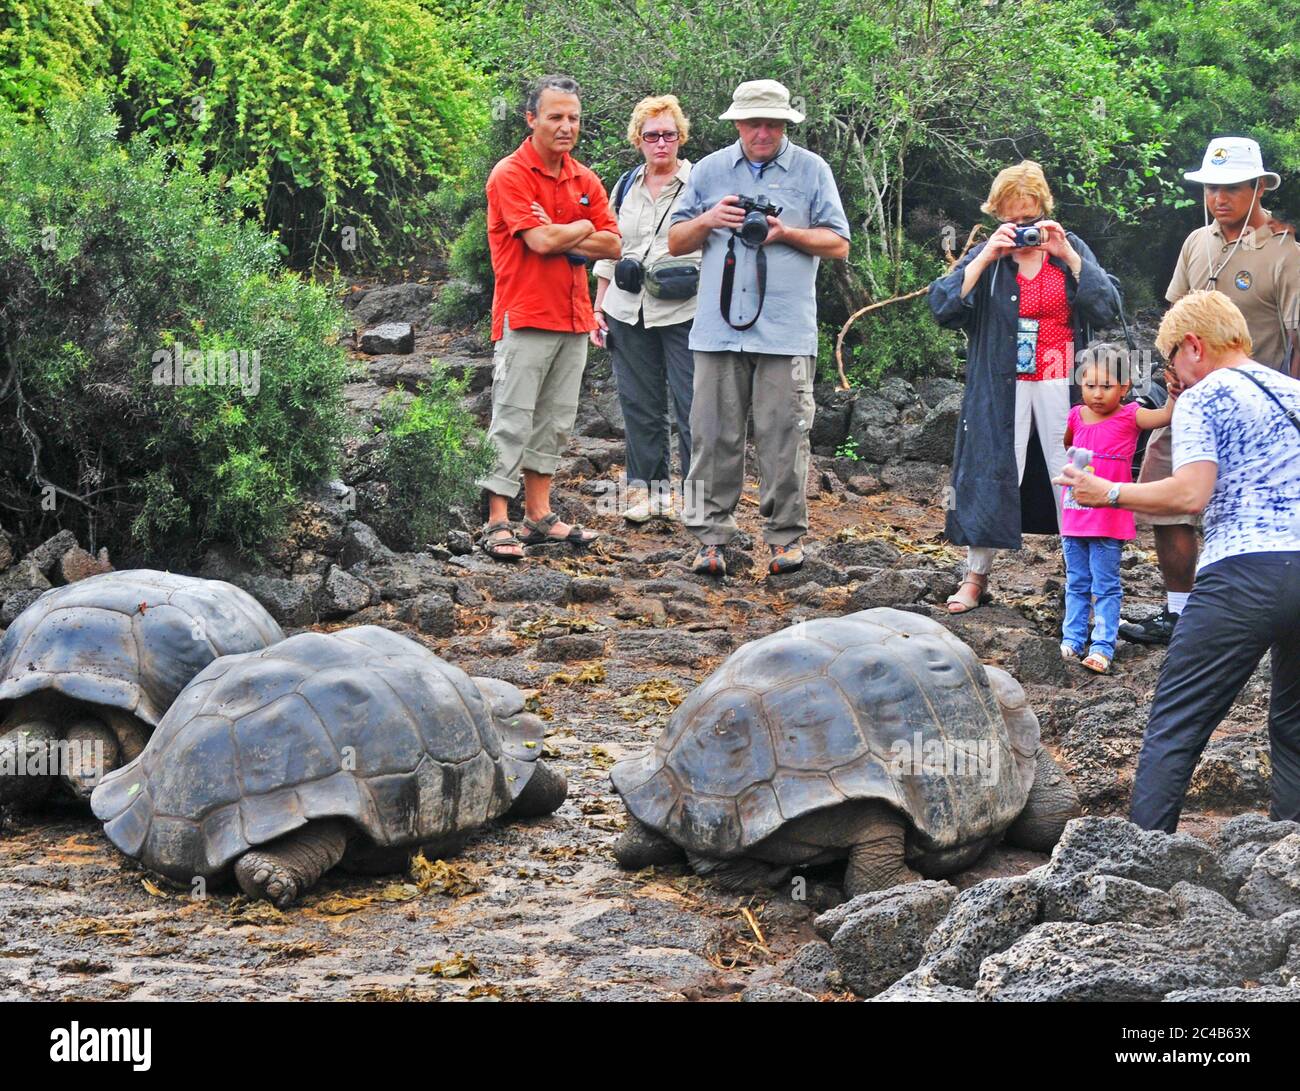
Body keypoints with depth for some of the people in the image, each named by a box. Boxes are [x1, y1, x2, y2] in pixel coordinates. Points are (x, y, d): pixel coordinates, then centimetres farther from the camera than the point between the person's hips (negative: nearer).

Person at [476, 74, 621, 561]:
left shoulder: (584, 179, 13)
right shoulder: (510, 175, -8)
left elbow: (612, 244, 6)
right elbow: (541, 240, -19)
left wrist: (561, 238, -9)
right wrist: (583, 229, -1)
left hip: (574, 316, 7)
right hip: (526, 316, -7)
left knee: (554, 420, 11)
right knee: (513, 420, -7)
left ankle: (539, 516, 17)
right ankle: (497, 523, -7)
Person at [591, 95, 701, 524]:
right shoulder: (627, 186, 15)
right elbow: (609, 250, 20)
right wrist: (598, 307, 16)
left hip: (683, 311, -5)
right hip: (628, 310, 5)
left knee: (692, 403, -8)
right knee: (639, 403, 7)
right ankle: (648, 487, 16)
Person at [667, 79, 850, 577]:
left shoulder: (812, 170, 7)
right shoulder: (709, 170, 13)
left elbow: (838, 244, 6)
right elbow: (675, 241, 15)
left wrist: (787, 233, -9)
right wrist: (708, 221, -5)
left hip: (786, 330, -2)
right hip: (719, 327, 2)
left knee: (783, 436, -2)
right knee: (714, 435, 0)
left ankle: (786, 536, 6)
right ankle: (710, 538, 4)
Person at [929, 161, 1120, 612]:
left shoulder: (1071, 249, 6)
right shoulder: (986, 256, 4)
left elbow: (1107, 308, -5)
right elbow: (943, 305, -10)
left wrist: (1068, 256, -12)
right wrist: (987, 257, -15)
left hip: (1062, 384, 0)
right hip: (1001, 387, 0)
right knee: (991, 474, -1)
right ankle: (976, 576, 11)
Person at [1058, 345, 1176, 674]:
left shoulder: (1130, 417, -9)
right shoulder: (1076, 417, 4)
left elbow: (1167, 415, -25)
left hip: (1109, 520, -5)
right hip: (1074, 516, 5)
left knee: (1105, 586, 1)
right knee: (1077, 584, 15)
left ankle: (1103, 646, 4)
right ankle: (1072, 638, 23)